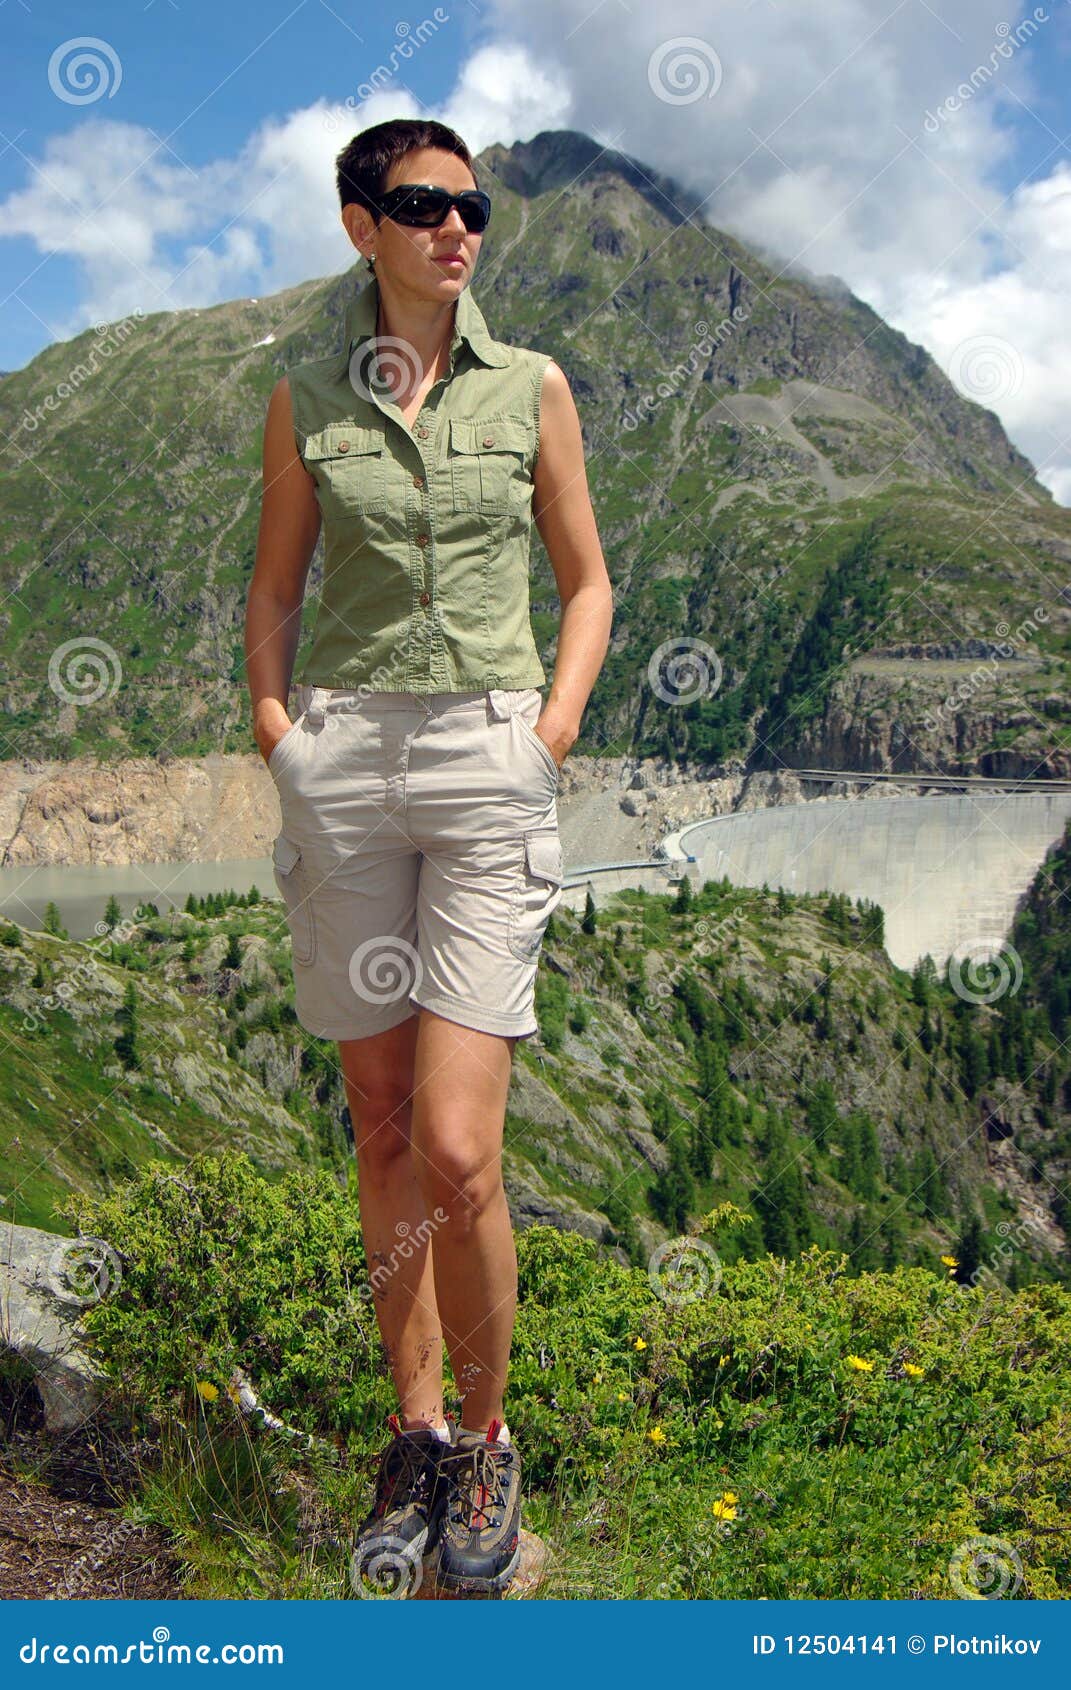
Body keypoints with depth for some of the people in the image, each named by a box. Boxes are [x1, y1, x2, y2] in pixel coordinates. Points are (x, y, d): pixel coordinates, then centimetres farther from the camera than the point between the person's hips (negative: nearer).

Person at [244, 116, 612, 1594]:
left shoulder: (532, 388, 8)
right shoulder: (305, 399, 10)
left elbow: (587, 582, 12)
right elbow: (274, 586, 17)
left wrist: (556, 725, -2)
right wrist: (275, 725, 2)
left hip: (489, 764, -2)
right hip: (343, 765, 2)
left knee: (454, 1150, -10)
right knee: (382, 1127, 7)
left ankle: (486, 1434, 16)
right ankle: (415, 1425, 25)